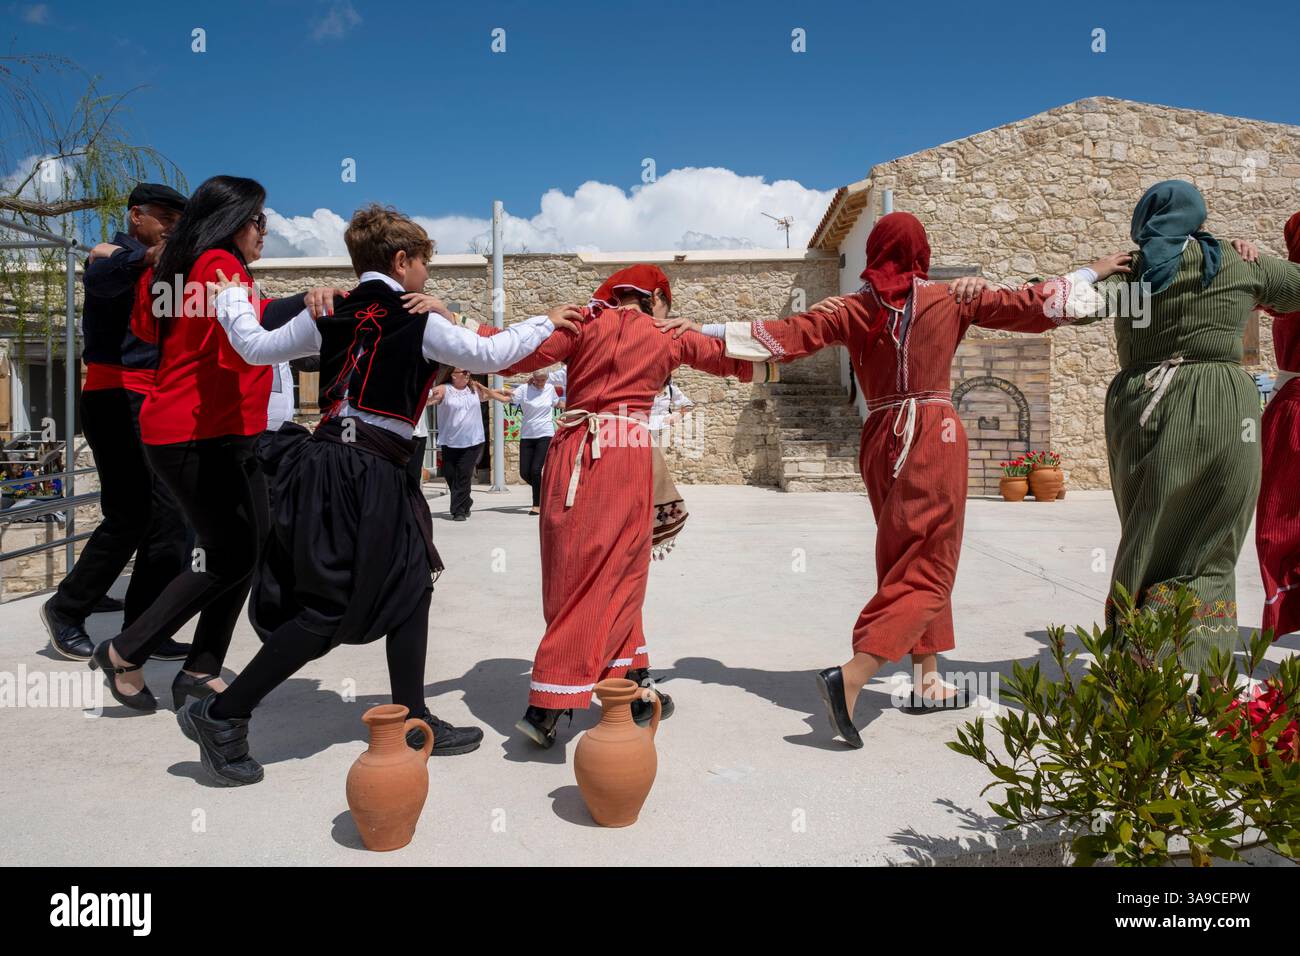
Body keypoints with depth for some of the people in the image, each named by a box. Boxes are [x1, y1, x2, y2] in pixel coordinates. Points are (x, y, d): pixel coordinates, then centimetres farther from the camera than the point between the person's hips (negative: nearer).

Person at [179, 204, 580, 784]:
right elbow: (488, 355, 2)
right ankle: (222, 715, 4)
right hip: (371, 478, -8)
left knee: (411, 586, 13)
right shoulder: (419, 323, -6)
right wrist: (545, 323, 17)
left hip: (325, 462, 8)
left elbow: (257, 348, 16)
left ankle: (412, 722, 21)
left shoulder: (331, 316, 10)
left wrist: (229, 299, 35)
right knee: (331, 611, -2)